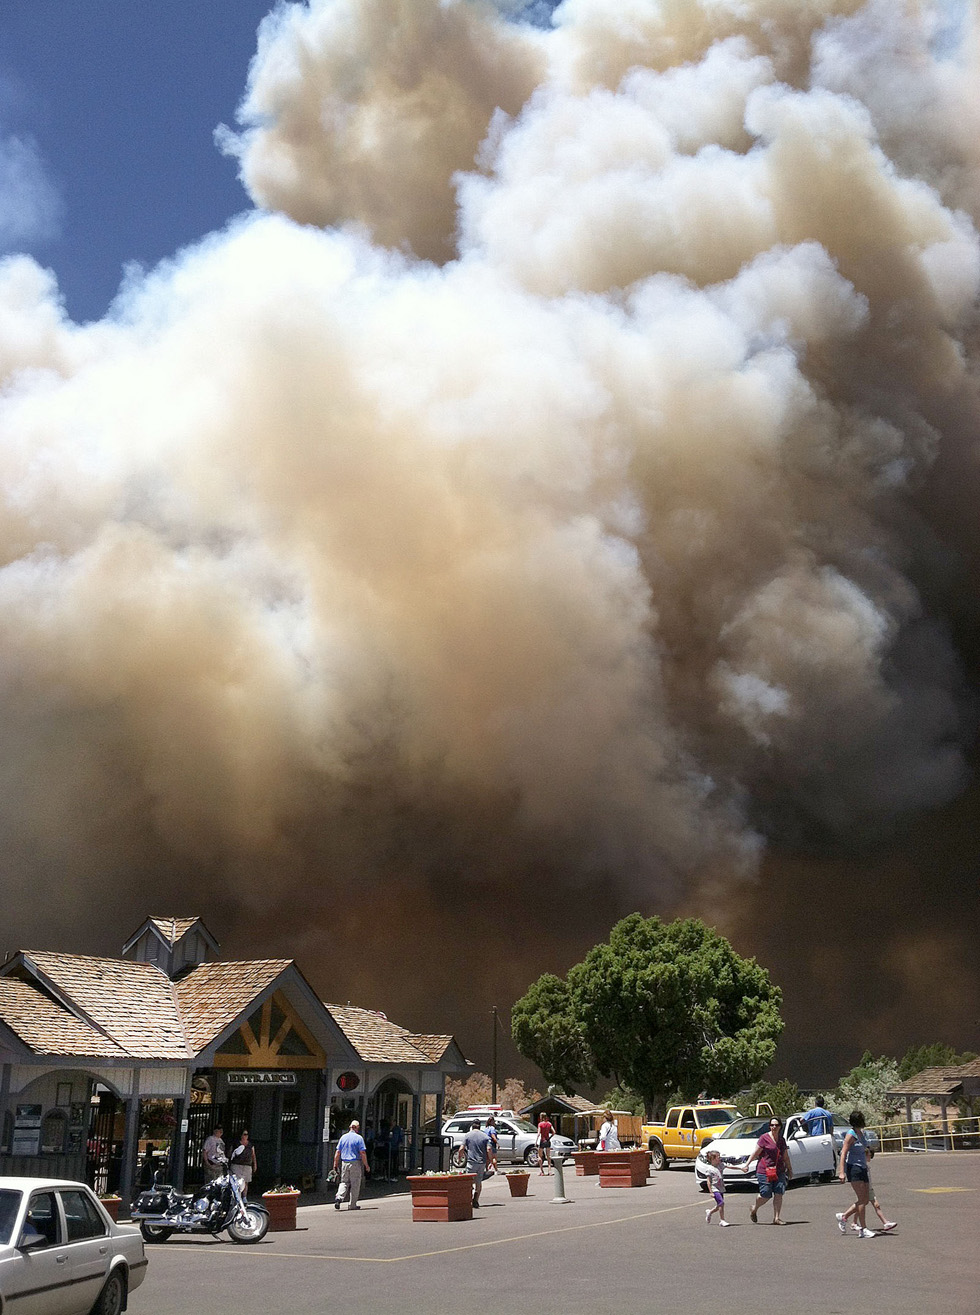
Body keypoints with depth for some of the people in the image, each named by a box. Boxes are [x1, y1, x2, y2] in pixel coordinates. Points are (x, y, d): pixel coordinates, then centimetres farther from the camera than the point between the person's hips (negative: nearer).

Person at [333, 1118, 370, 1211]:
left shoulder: (343, 1137, 6)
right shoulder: (359, 1138, -7)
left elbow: (337, 1152, 6)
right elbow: (363, 1153, -10)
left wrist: (335, 1164, 13)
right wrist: (366, 1165, -3)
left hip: (344, 1163, 4)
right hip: (355, 1163, -4)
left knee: (344, 1182, 12)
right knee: (355, 1184, 6)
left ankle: (339, 1197, -12)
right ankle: (353, 1205, 9)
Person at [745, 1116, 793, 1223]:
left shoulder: (782, 1140, 12)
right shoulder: (764, 1138, -5)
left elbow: (786, 1157, 22)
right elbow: (756, 1153, -4)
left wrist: (790, 1170, 24)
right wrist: (747, 1164, -10)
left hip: (779, 1171, 5)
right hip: (765, 1171, -5)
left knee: (779, 1194, -5)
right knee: (765, 1195, -3)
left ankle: (777, 1218, 1)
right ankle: (754, 1209, 24)